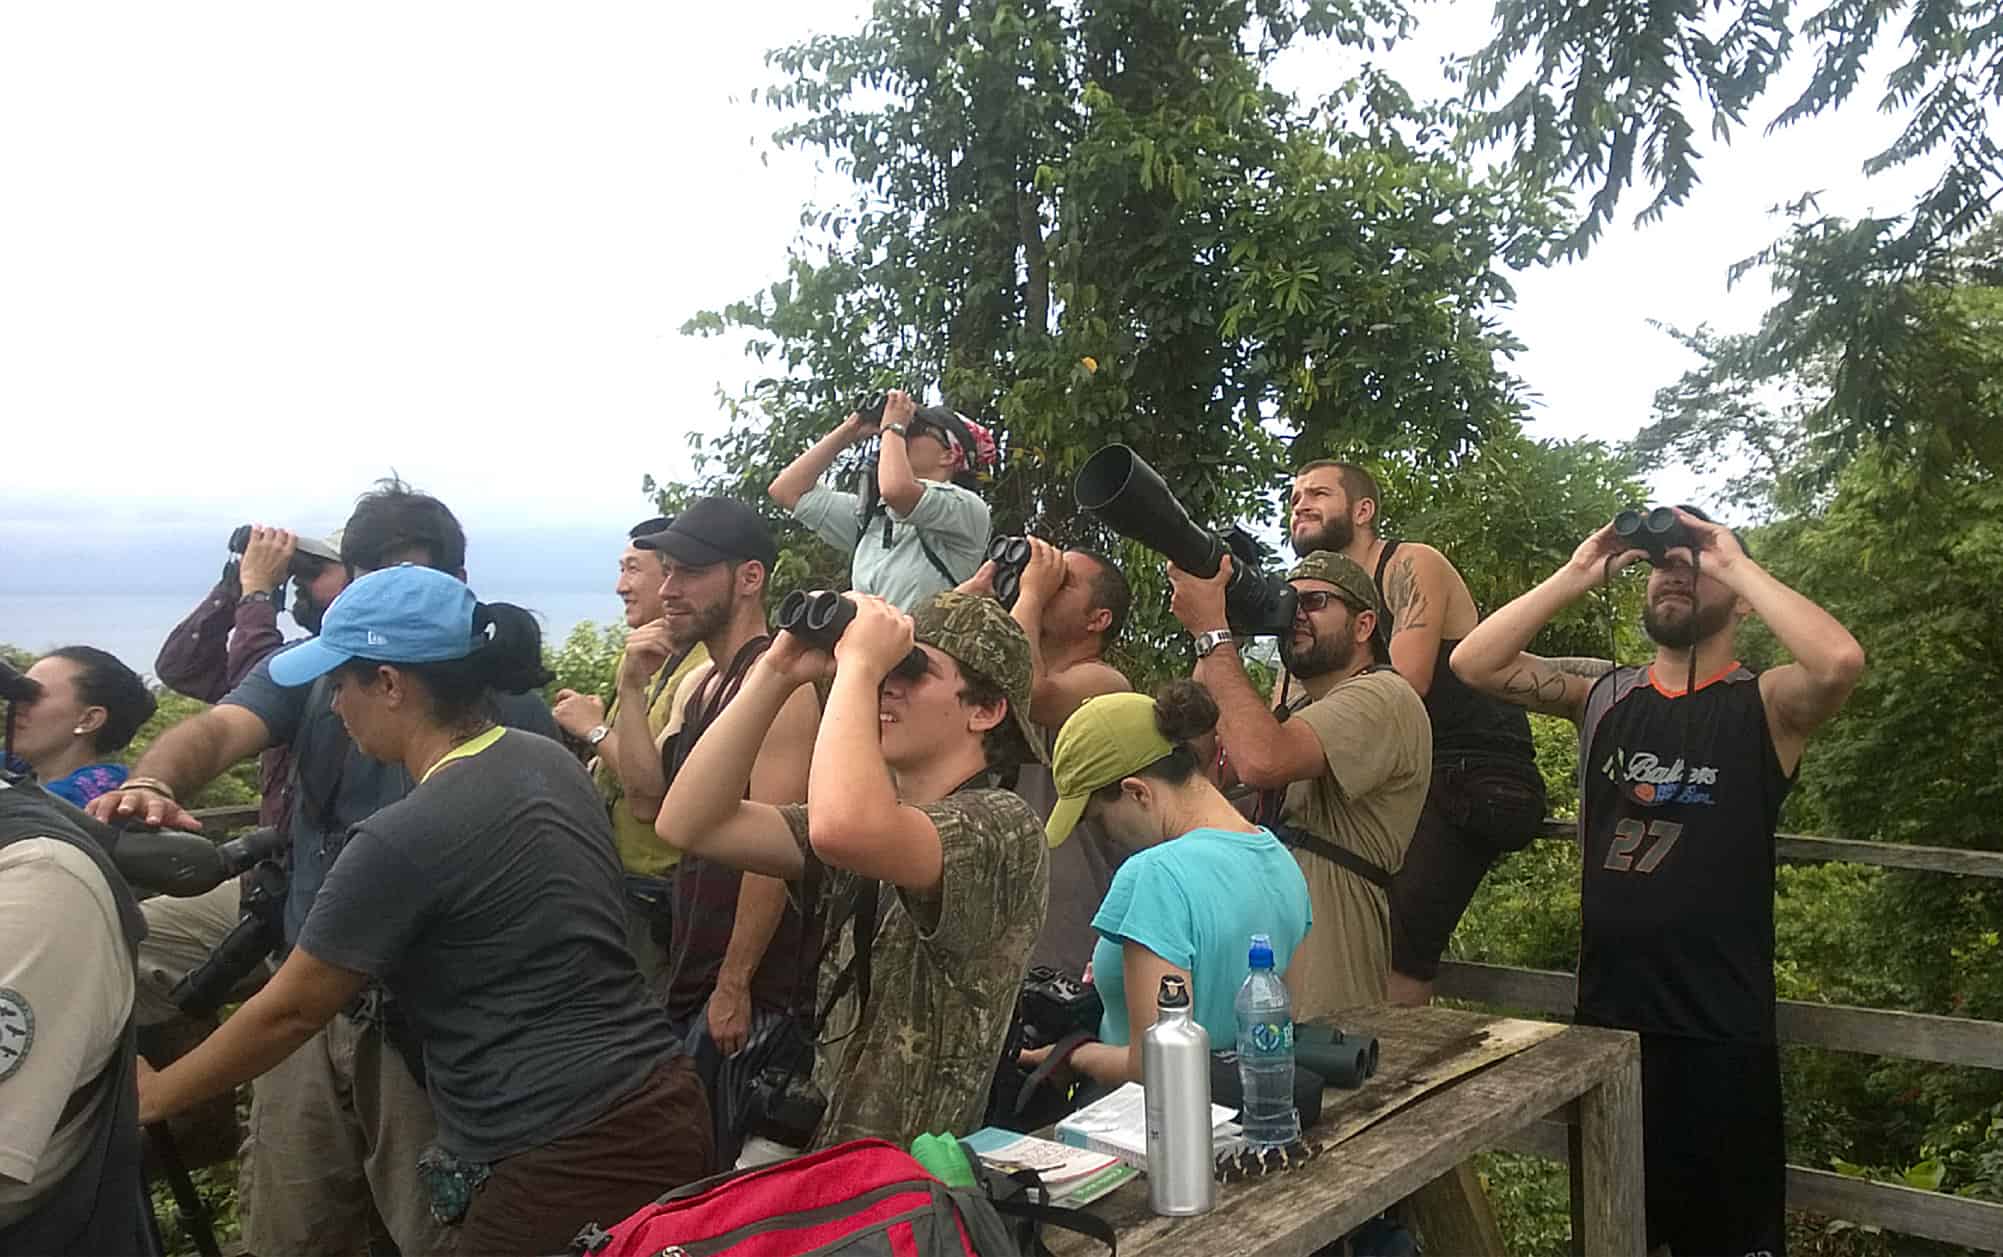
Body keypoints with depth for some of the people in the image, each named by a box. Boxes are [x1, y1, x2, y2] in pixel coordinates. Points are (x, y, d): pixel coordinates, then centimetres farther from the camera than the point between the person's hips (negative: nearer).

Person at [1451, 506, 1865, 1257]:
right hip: (1604, 1016, 4)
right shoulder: (1601, 694, 6)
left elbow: (1841, 660, -26)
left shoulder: (1764, 705, -5)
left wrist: (1738, 562, -16)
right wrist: (1579, 574, -8)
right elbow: (1475, 663, -4)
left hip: (1719, 1029, -4)